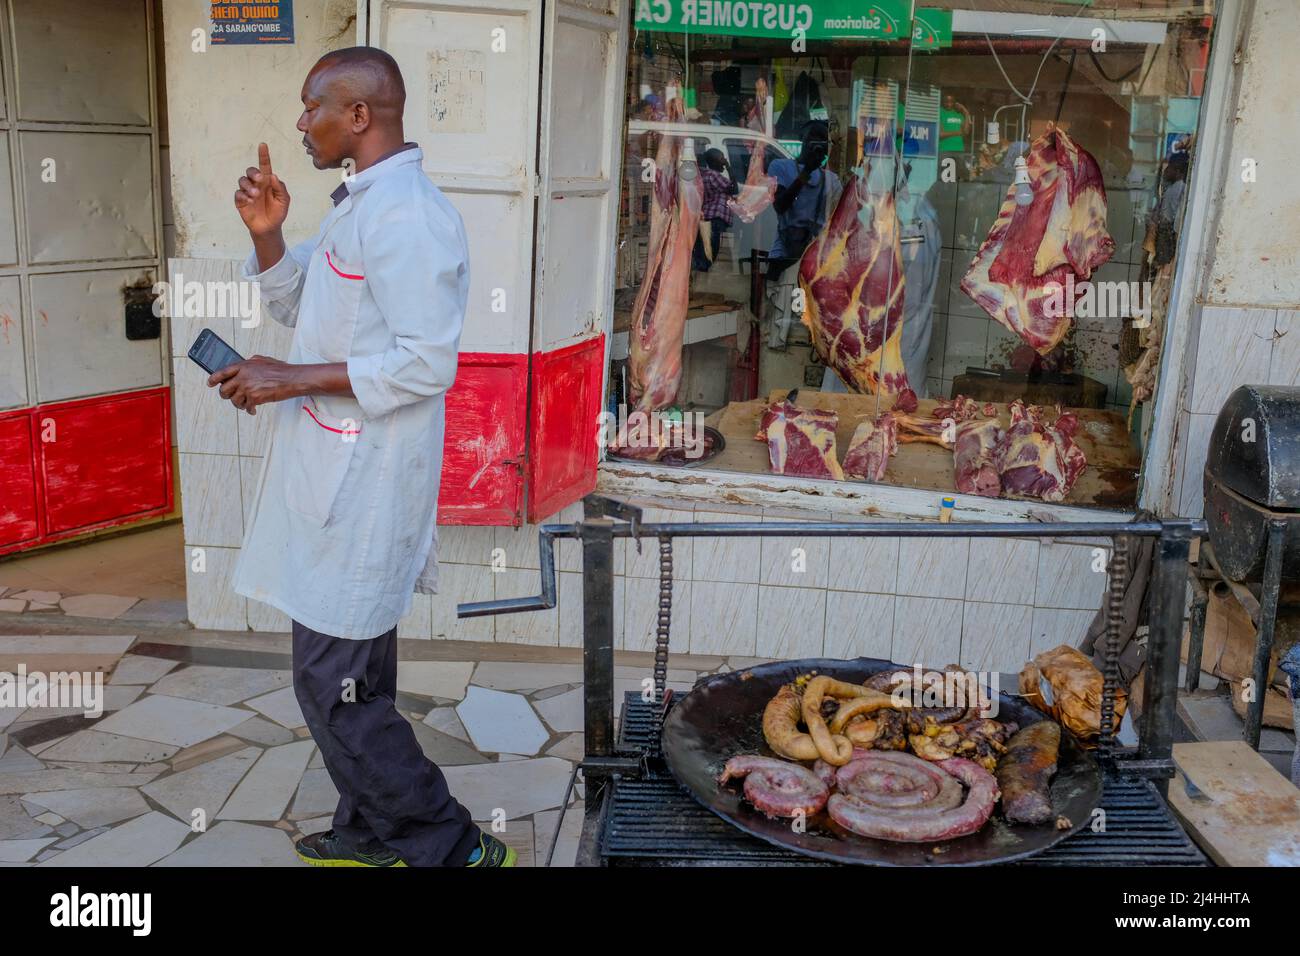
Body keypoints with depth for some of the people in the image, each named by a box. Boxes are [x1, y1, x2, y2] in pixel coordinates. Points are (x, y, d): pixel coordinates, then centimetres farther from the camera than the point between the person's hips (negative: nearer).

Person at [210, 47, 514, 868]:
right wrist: (267, 234, 6)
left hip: (364, 485, -10)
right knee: (356, 673, 19)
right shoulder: (358, 204, 14)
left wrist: (292, 380, -19)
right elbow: (296, 305, 24)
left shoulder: (406, 216, -19)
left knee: (333, 687, -4)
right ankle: (372, 833, 35)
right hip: (338, 476, 10)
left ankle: (447, 847, 9)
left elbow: (427, 363, -25)